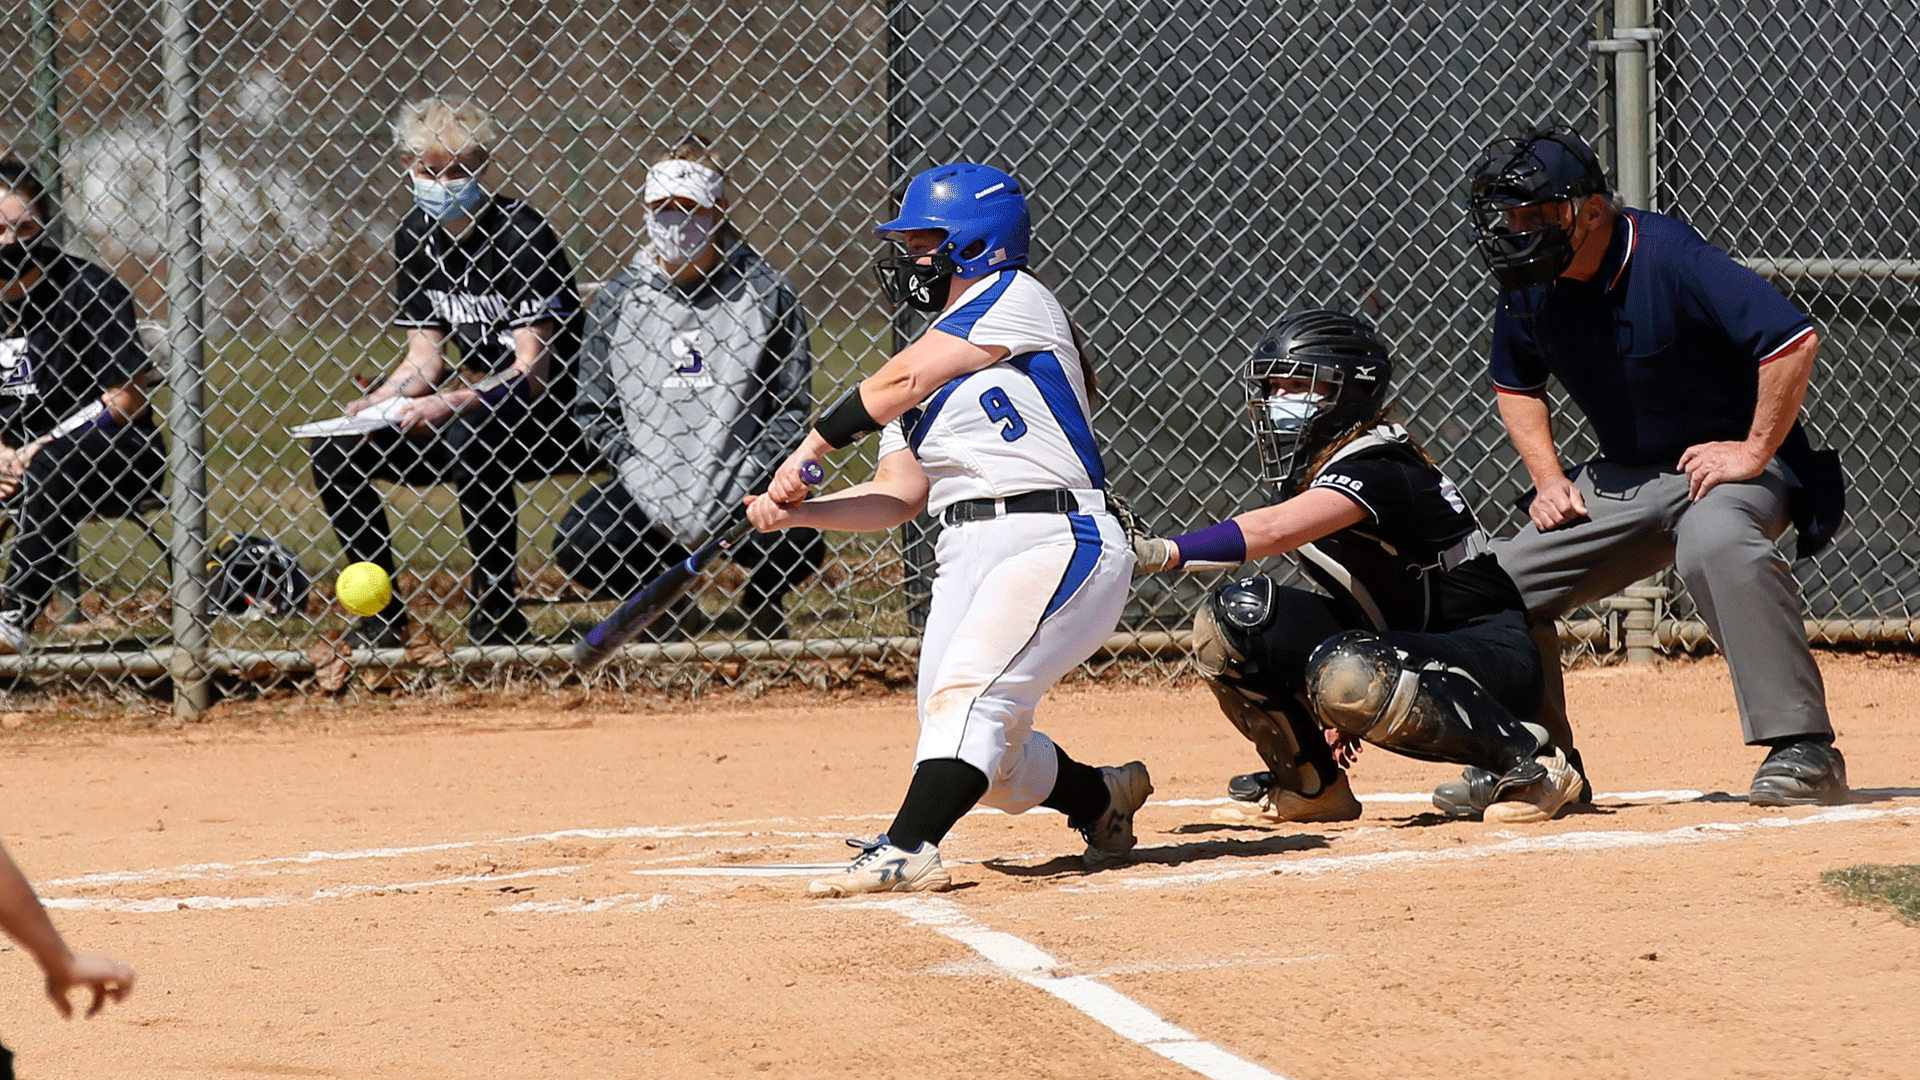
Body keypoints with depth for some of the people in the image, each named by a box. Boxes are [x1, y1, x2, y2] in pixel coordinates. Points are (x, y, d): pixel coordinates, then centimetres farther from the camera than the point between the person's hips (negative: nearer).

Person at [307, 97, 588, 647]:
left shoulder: (519, 234, -18)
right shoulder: (416, 236, 4)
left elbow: (532, 372, -21)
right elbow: (426, 357, 7)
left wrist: (443, 406, -32)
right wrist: (373, 405, -12)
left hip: (551, 416, -7)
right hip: (480, 407, 7)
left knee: (467, 432, -38)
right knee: (333, 452, -4)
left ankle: (497, 609, -24)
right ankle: (381, 611, 7)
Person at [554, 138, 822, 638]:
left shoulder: (765, 291, -1)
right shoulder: (616, 301, 4)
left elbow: (792, 407, 0)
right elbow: (594, 411, 7)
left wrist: (743, 487, -13)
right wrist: (644, 482, -8)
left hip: (740, 487, -2)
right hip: (649, 485, 2)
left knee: (799, 545, -29)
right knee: (577, 544, -24)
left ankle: (759, 600, 13)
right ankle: (670, 606, 11)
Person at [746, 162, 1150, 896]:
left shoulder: (1013, 298, -1)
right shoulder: (929, 357, 21)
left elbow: (899, 384, -10)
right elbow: (901, 492, 10)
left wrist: (807, 453, -6)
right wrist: (797, 509, -4)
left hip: (1057, 540, -8)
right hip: (966, 553, 8)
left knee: (969, 691, -26)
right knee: (991, 763, 3)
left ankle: (906, 851, -38)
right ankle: (1102, 796, 30)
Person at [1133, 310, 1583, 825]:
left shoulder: (1378, 472, -23)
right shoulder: (1305, 473, 4)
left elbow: (1270, 531, -40)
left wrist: (1164, 552, -50)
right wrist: (1336, 711, 7)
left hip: (1487, 652, -8)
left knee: (1347, 671, -39)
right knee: (1230, 617, -8)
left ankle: (1526, 761, -17)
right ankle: (1311, 785, 9)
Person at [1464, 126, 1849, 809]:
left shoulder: (1671, 261, -25)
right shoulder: (1529, 288, -3)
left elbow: (1793, 340, -32)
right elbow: (1517, 386, 18)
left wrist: (1754, 452, -27)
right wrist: (1549, 480, 4)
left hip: (1725, 464, -7)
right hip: (1621, 480, 8)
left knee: (1713, 541, -39)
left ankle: (1803, 748, -38)